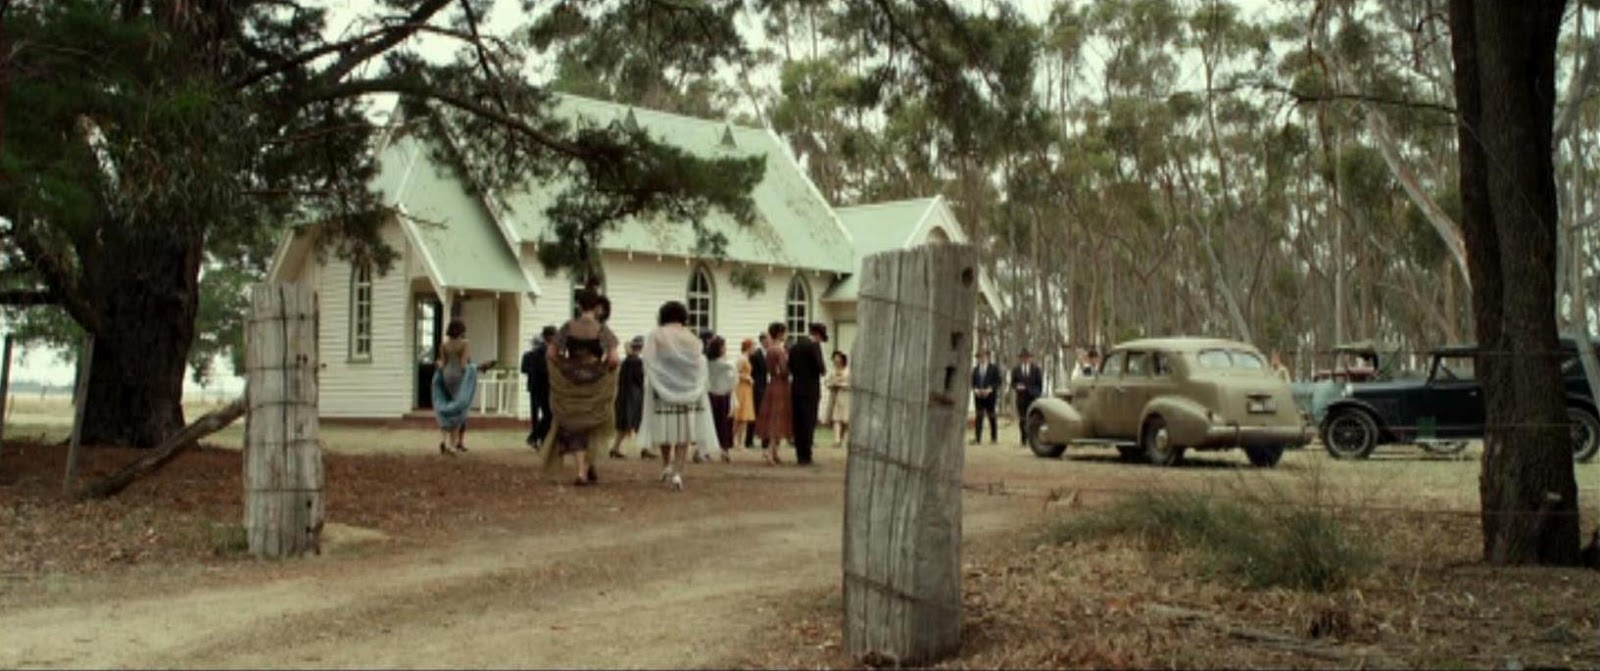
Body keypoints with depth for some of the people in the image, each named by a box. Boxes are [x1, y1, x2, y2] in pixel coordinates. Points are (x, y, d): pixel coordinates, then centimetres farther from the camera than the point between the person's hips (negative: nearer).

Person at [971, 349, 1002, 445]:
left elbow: (998, 382, -2)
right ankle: (978, 439, -6)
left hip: (990, 396, -3)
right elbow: (973, 382, 14)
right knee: (979, 417, -3)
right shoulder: (975, 369, 14)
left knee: (992, 417, 2)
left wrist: (989, 389, -14)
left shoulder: (994, 368, 3)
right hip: (978, 396, 3)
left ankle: (994, 438, 9)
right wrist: (976, 389, -6)